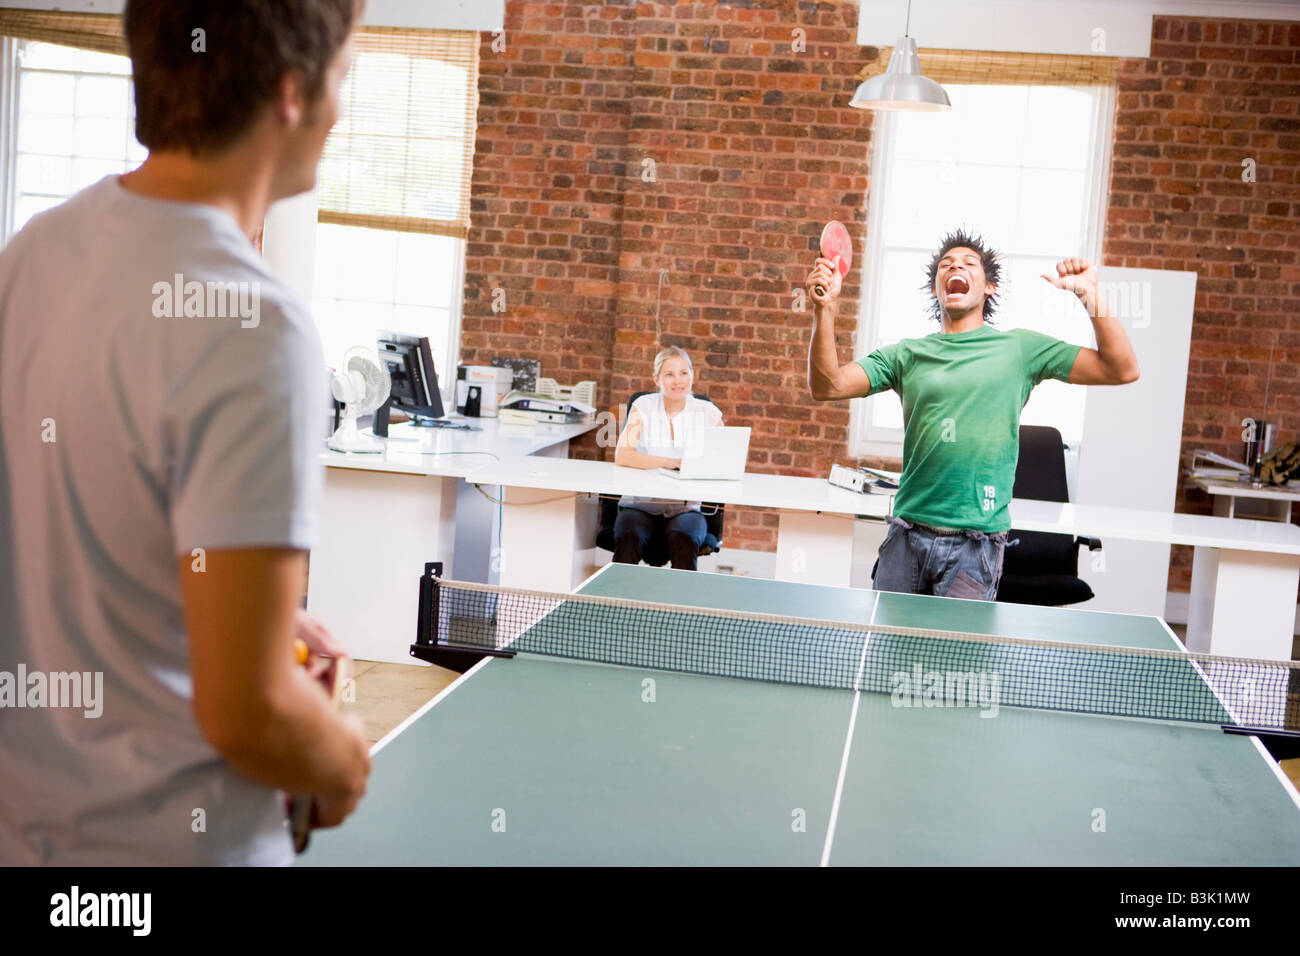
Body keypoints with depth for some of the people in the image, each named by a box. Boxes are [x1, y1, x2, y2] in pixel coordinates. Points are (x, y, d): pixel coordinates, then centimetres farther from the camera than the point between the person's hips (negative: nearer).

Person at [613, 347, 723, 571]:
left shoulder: (707, 412, 5)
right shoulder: (644, 407, 2)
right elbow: (622, 456, -10)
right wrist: (672, 462, -20)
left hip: (686, 508, 0)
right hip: (641, 506, 0)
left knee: (683, 541, -33)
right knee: (628, 541, -31)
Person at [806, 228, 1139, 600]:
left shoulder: (1020, 347, 6)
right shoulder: (907, 354, 10)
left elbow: (1121, 370, 1)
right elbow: (829, 386, 0)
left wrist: (1089, 294, -10)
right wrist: (825, 308, -14)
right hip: (907, 536, 2)